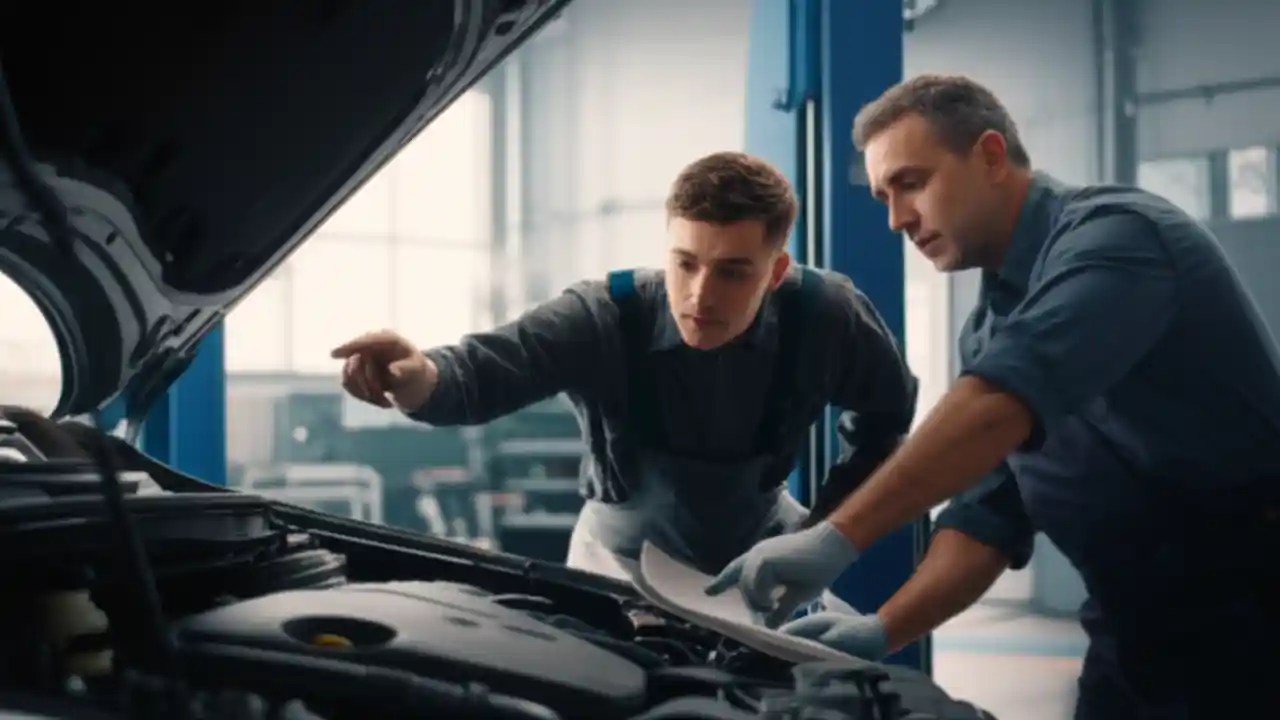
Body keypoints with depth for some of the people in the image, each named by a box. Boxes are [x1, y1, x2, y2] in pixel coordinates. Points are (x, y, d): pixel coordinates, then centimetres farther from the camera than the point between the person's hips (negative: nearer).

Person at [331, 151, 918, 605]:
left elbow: (887, 414, -3)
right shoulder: (604, 317, -29)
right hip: (626, 555, -1)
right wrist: (423, 378, -73)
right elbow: (492, 362, -49)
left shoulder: (826, 317, -23)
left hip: (759, 549, 2)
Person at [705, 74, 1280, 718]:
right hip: (1137, 638, 8)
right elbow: (987, 508, 9)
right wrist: (884, 630, -5)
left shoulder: (1112, 236, -17)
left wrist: (838, 538, -37)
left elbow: (999, 403, -33)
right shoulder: (991, 331, 11)